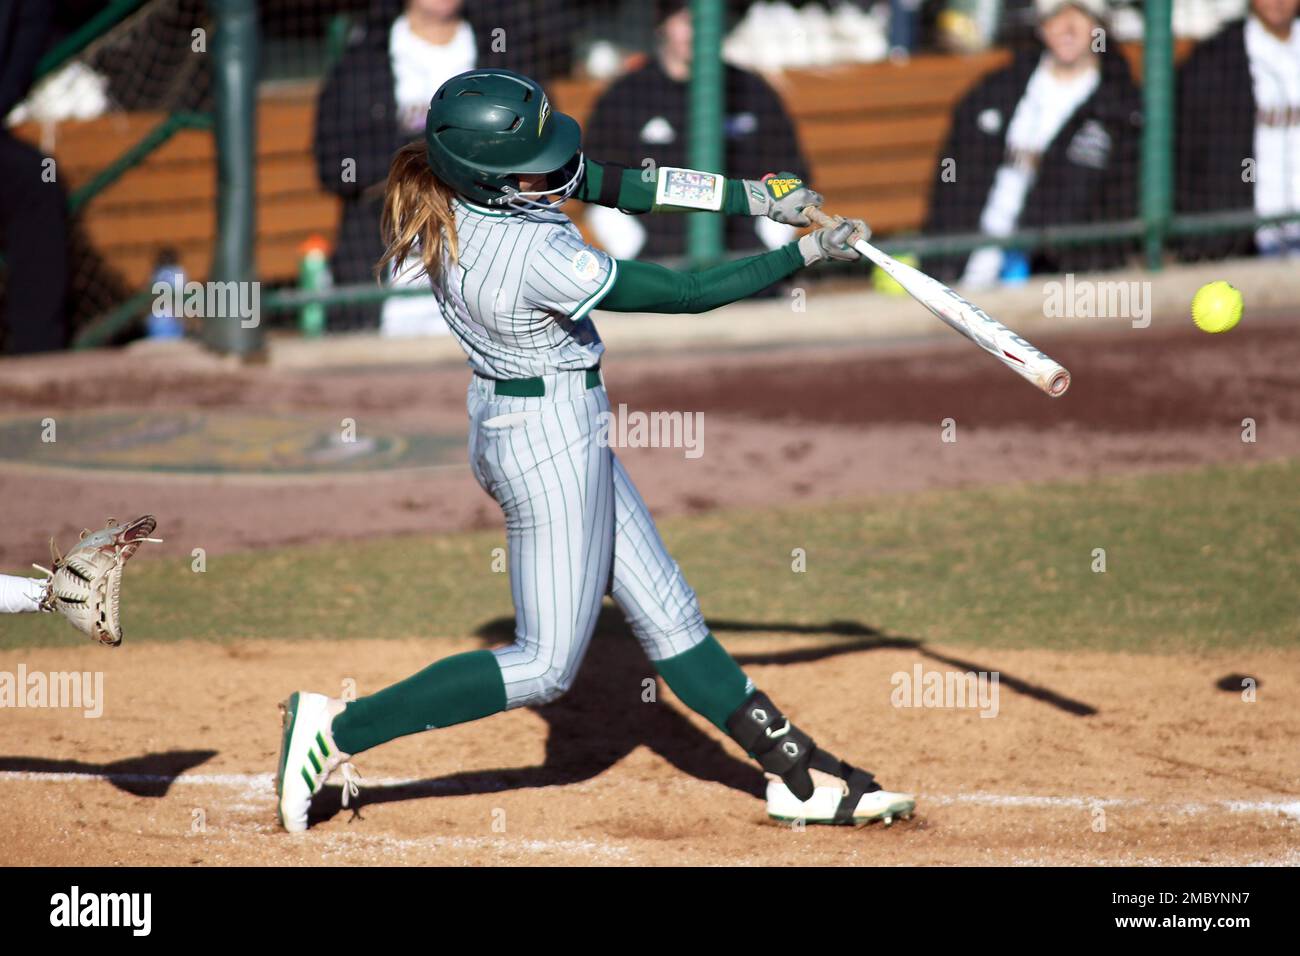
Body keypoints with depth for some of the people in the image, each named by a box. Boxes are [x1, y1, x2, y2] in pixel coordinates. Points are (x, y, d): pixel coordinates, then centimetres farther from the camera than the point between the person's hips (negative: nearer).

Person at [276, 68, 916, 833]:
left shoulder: (455, 197, -9)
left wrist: (750, 195, -1)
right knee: (545, 664, 2)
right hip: (553, 436, -10)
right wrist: (808, 253, -15)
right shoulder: (542, 257, -32)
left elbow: (605, 182, 0)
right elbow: (690, 293, -24)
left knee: (665, 611, 15)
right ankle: (338, 730, 3)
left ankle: (800, 775, 24)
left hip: (504, 419, 10)